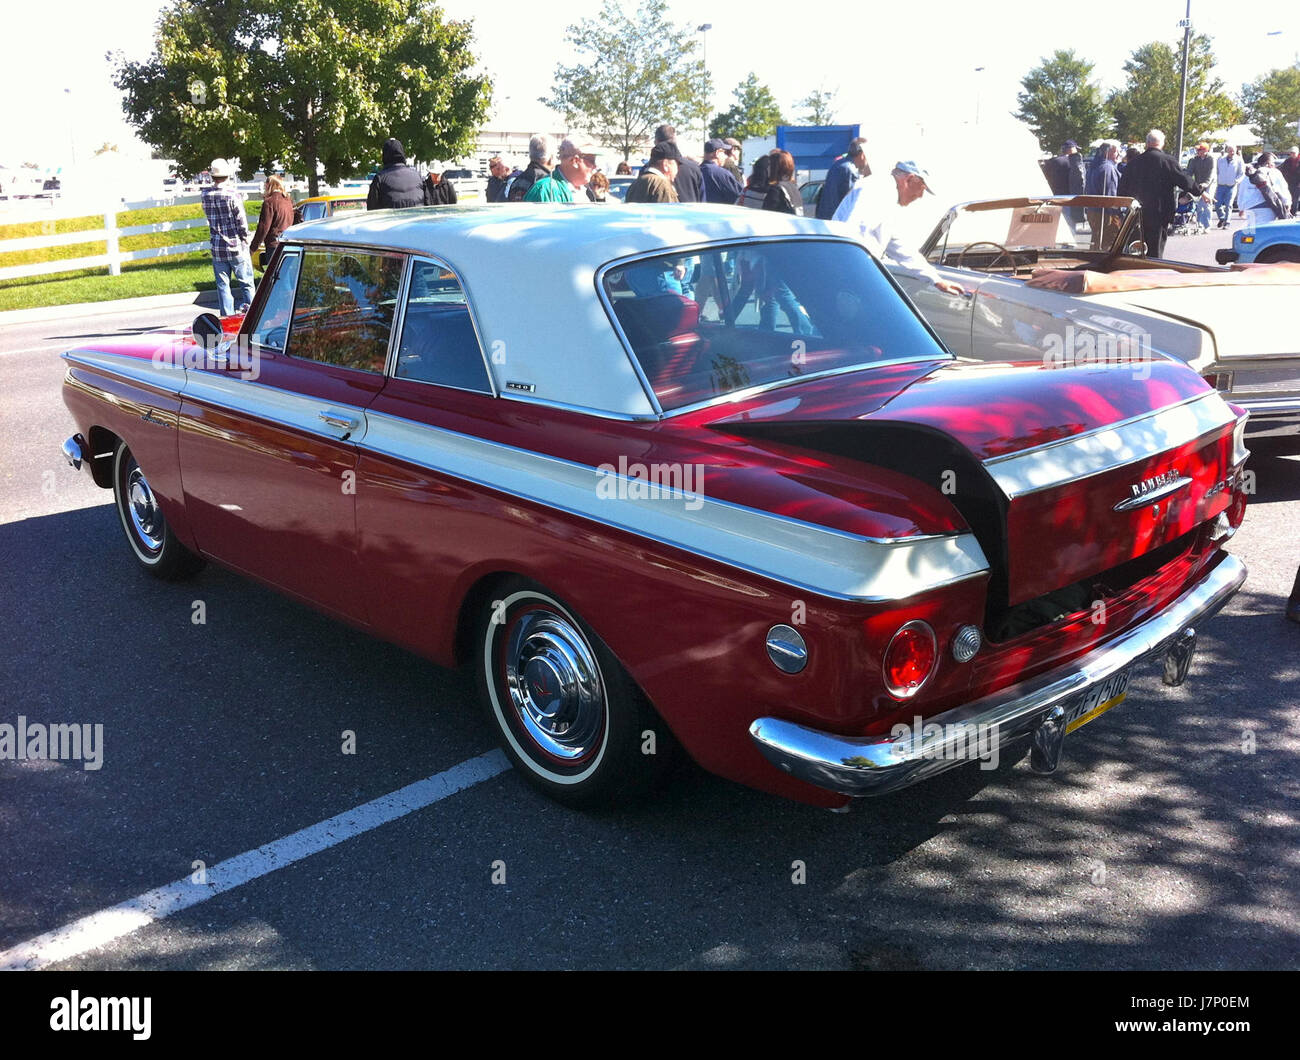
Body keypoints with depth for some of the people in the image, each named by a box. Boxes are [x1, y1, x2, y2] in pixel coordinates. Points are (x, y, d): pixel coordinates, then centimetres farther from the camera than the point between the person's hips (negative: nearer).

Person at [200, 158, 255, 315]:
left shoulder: (206, 194, 0)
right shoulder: (233, 194, -14)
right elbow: (241, 220, -12)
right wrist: (244, 237, 6)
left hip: (217, 248, 4)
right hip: (236, 247, -4)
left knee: (222, 285, 9)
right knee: (246, 283, 7)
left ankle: (227, 317, 8)